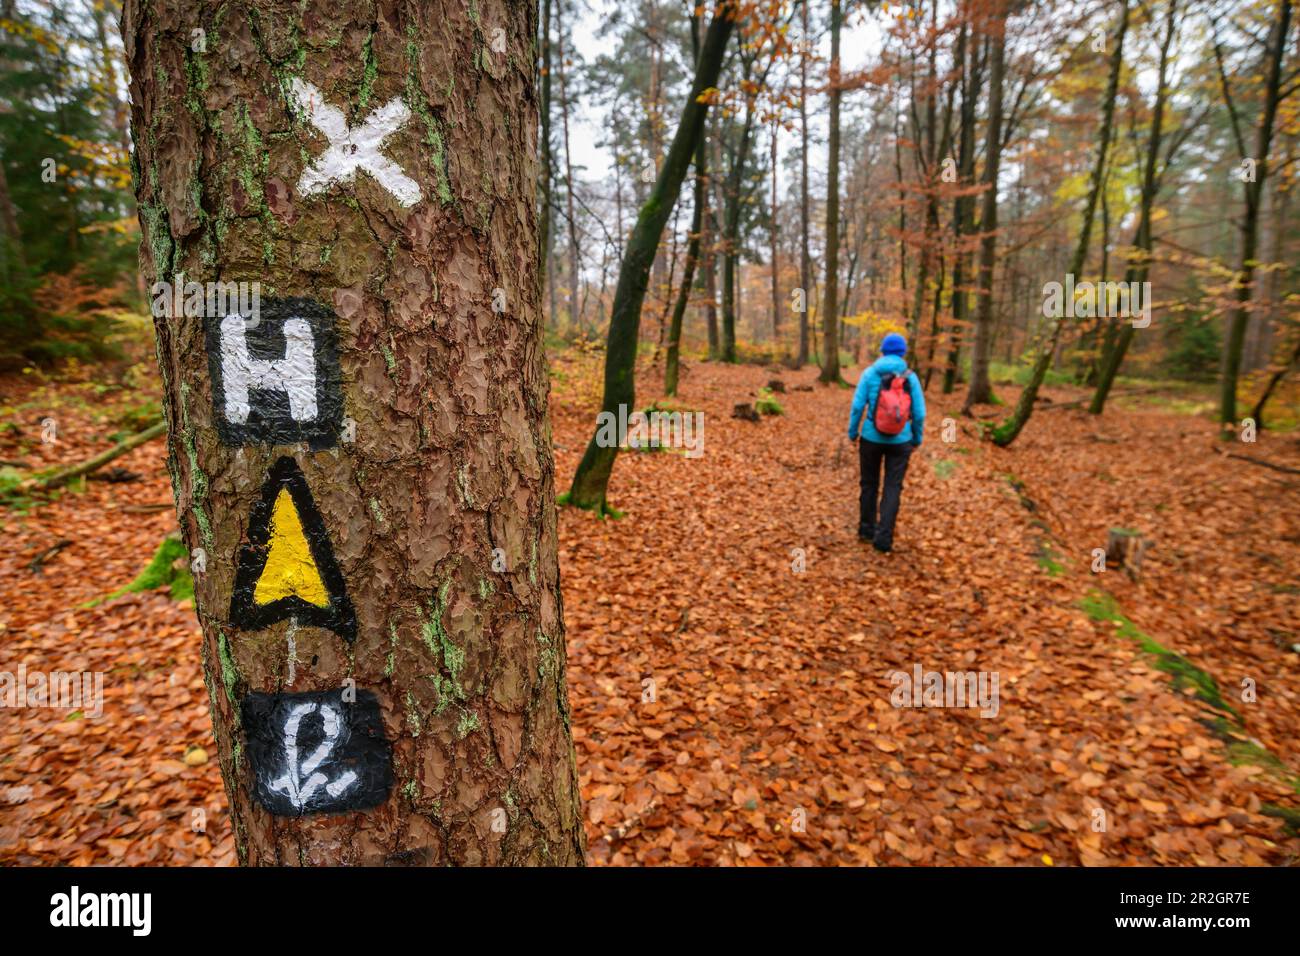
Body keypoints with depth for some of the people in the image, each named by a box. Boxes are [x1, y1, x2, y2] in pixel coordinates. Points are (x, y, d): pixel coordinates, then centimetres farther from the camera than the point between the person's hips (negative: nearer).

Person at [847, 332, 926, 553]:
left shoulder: (870, 373, -5)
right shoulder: (910, 377, -3)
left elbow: (858, 405, -8)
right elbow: (919, 413, -2)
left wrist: (852, 431, 5)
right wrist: (917, 438, 11)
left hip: (871, 437, 0)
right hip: (899, 440, 0)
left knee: (869, 483, 16)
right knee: (892, 488, 5)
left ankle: (866, 529, 28)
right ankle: (883, 537, 1)